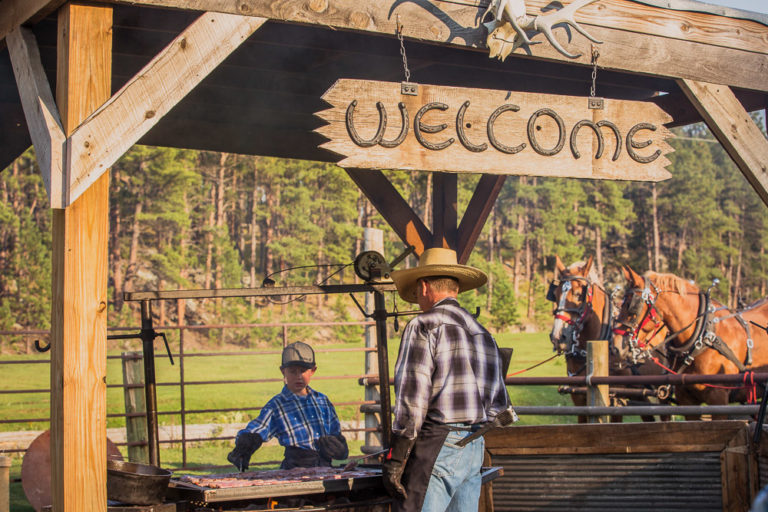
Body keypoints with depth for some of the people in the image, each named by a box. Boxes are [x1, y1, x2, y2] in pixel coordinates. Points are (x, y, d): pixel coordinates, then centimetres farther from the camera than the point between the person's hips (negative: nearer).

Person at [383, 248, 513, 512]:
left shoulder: (424, 325, -6)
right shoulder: (483, 333, 18)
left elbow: (412, 397, -14)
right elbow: (499, 404, 19)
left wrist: (394, 459, -12)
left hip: (437, 445, -8)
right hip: (475, 448, 8)